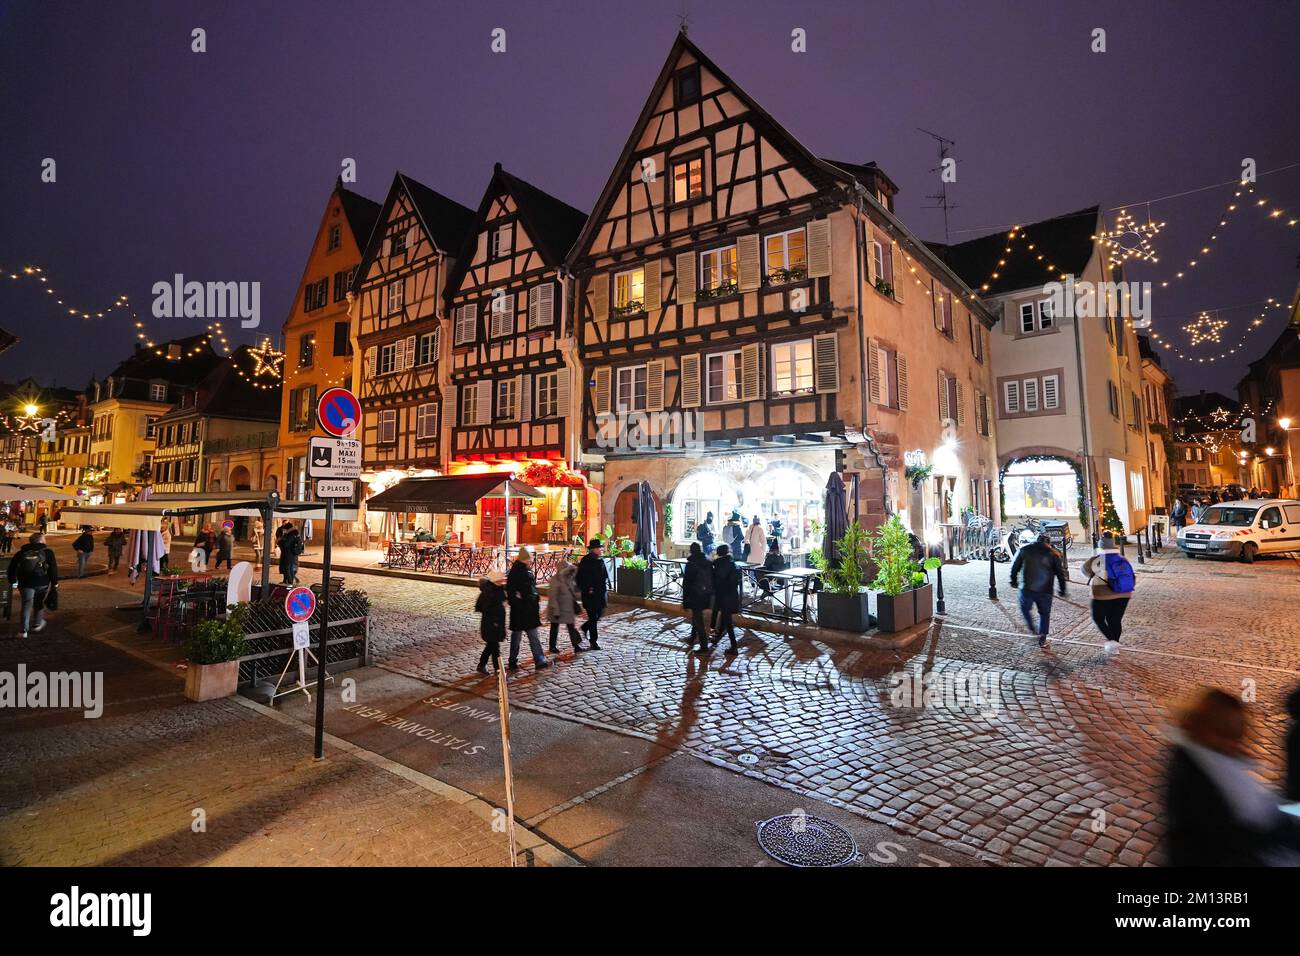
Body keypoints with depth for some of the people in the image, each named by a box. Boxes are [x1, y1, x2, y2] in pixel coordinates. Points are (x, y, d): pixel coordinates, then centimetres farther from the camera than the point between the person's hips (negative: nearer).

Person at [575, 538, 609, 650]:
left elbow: (605, 574, 17)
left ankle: (585, 627, 40)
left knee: (600, 613, 15)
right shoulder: (586, 561, -14)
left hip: (601, 592, 7)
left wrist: (606, 586, 5)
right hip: (590, 594, -7)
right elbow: (579, 578, -13)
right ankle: (593, 642, 9)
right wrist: (586, 589, -16)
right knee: (593, 617, 0)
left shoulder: (601, 559, 7)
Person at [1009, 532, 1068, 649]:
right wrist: (1062, 590, 11)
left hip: (1027, 589, 0)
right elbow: (1060, 573, 3)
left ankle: (1032, 629, 18)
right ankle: (1042, 639, 12)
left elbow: (1015, 567, 9)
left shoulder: (1025, 550, 4)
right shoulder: (1053, 554, 2)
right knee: (1044, 613, 14)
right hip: (1045, 591, 0)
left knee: (1025, 609, 22)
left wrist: (1013, 580, 23)